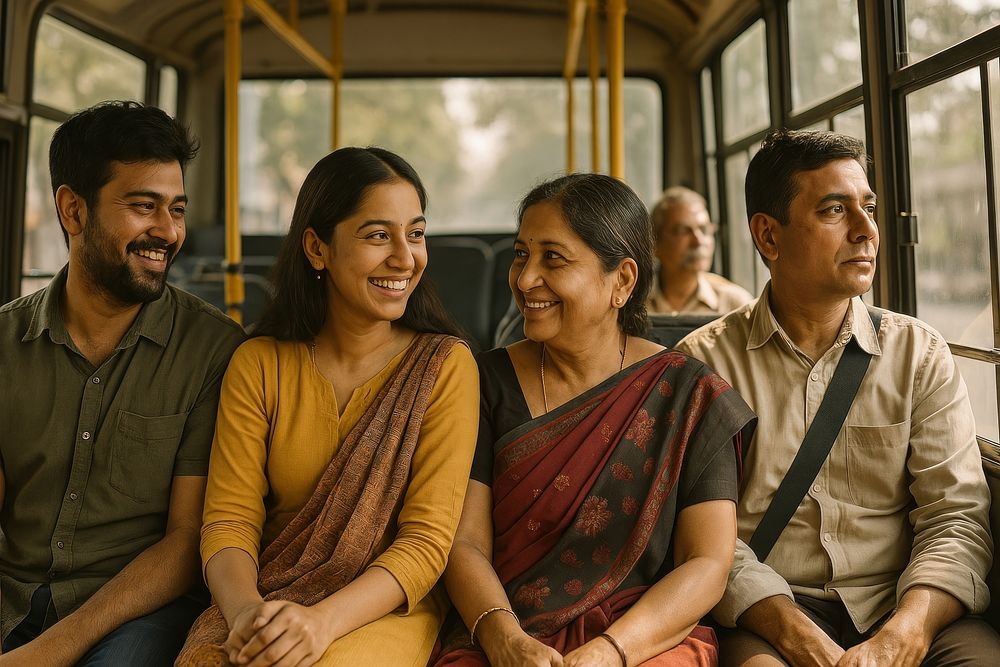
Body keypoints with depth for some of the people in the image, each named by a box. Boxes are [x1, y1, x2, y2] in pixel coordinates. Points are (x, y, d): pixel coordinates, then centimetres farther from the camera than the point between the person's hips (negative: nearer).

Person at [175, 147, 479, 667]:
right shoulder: (257, 363, 3)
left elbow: (427, 540, -10)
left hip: (385, 610, -2)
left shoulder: (444, 365, -5)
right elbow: (229, 519, -2)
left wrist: (323, 620, -26)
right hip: (269, 601, 2)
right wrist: (247, 608, -23)